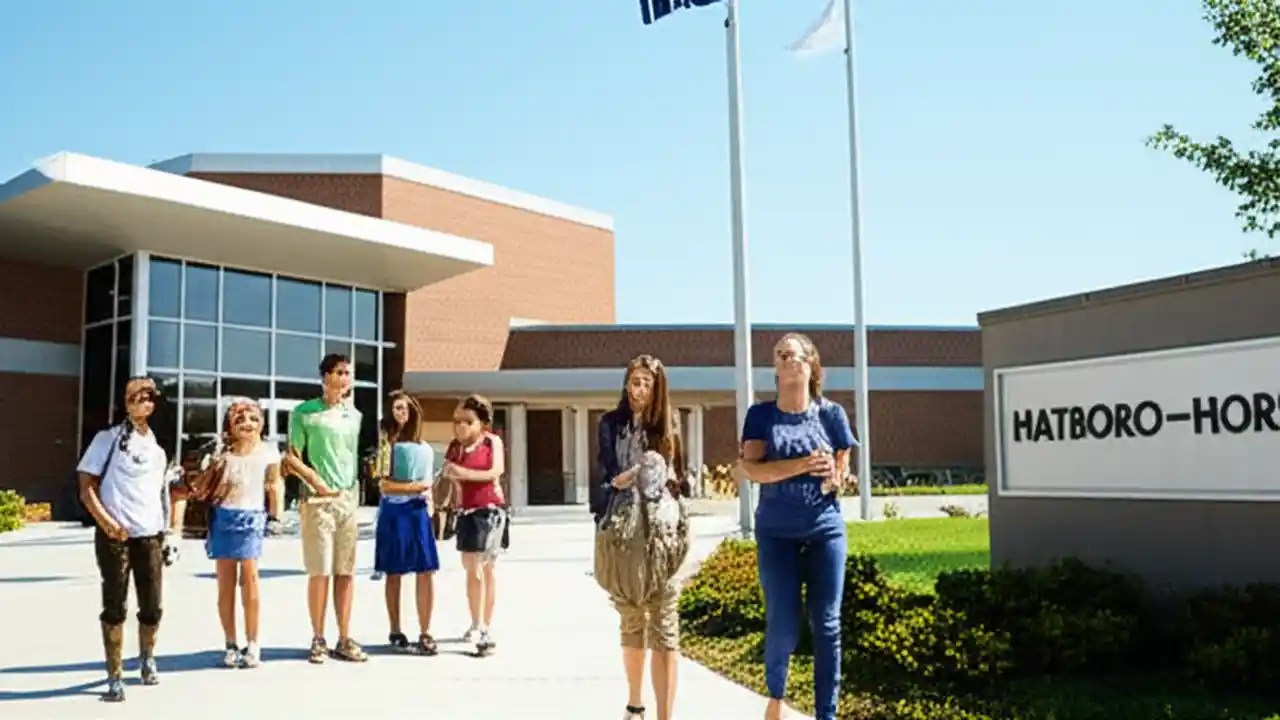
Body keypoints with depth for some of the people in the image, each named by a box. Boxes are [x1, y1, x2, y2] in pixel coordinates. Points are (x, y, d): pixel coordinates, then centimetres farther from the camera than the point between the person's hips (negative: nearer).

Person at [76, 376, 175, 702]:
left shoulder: (159, 445, 12)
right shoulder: (107, 439, 0)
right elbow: (87, 488, -4)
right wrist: (105, 520, -17)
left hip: (150, 535, 3)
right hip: (114, 534, -3)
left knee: (152, 606, 7)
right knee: (115, 607, 0)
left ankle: (147, 658, 34)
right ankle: (115, 677, 10)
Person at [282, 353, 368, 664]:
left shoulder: (354, 415, 13)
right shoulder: (304, 413, -1)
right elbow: (292, 458, -3)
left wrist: (354, 488, 9)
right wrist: (316, 481, -12)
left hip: (348, 499, 4)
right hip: (318, 500, -4)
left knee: (345, 572, 5)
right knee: (320, 572, -3)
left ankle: (344, 639, 11)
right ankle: (318, 640, 6)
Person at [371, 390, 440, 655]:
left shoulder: (424, 447, 12)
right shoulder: (387, 440, -2)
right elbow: (385, 485, -7)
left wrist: (429, 502, 6)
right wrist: (415, 487, -8)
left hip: (419, 512, 4)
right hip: (394, 512, -3)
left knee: (426, 572, -3)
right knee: (394, 574, 6)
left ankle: (424, 633, 2)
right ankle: (395, 632, 17)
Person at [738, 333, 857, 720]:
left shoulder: (831, 413, 2)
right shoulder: (761, 414, -1)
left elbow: (842, 471, 6)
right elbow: (751, 468, -11)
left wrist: (832, 476, -18)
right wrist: (802, 464, -22)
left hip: (825, 530, 1)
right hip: (776, 533, -1)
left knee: (826, 625, 3)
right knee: (783, 624, 1)